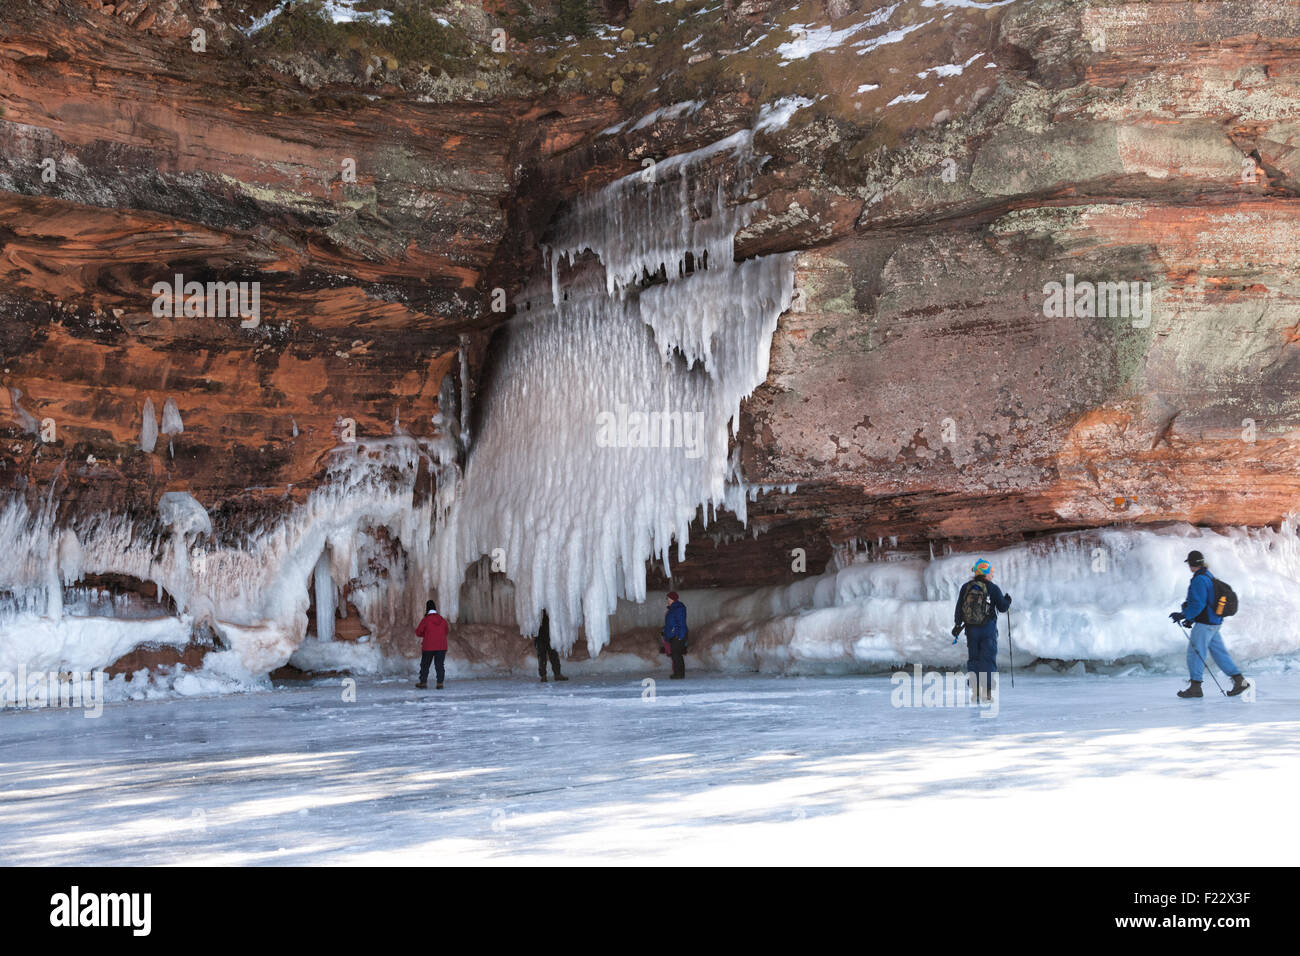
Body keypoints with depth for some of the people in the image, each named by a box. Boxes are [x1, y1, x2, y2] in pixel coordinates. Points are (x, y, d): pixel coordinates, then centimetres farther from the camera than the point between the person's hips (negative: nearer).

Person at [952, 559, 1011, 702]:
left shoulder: (966, 587, 3)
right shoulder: (993, 588, -6)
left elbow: (959, 608, 3)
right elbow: (1002, 608, -2)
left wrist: (958, 624, 7)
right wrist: (1007, 601, 18)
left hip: (971, 629, 3)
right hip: (988, 629, -3)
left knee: (973, 659, 10)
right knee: (988, 659, 2)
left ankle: (974, 691, 4)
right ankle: (987, 690, -3)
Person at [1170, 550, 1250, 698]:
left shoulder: (1199, 580, -17)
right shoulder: (1209, 576, 15)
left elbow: (1198, 604, -23)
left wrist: (1184, 615, -17)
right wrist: (1191, 618, 23)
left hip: (1205, 624, -10)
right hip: (1214, 621, 10)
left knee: (1195, 652, -5)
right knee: (1219, 651, 13)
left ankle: (1195, 687, -5)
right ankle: (1239, 680, 13)